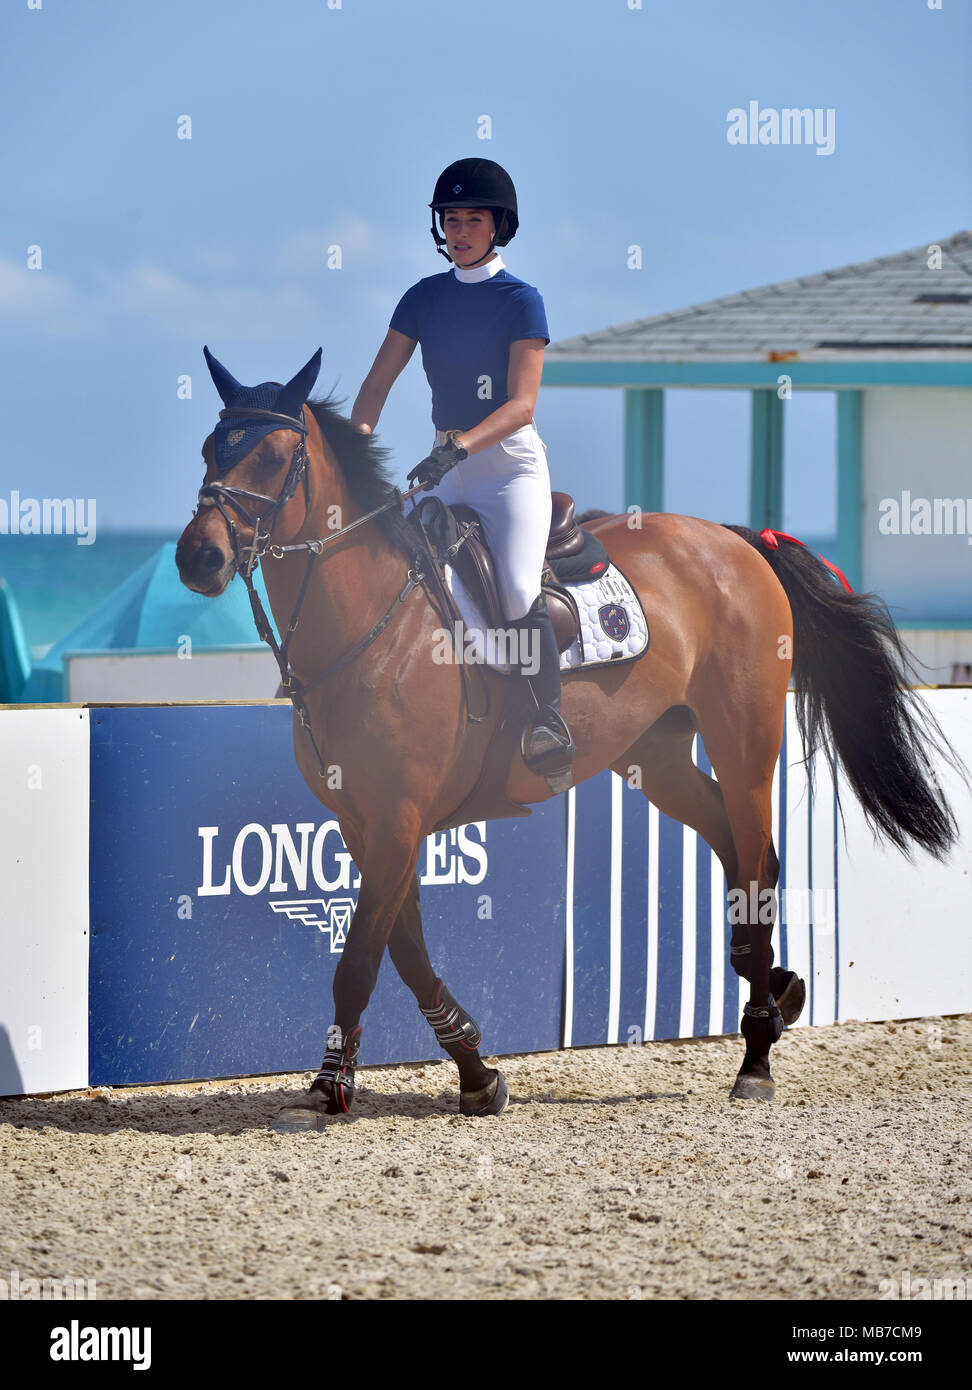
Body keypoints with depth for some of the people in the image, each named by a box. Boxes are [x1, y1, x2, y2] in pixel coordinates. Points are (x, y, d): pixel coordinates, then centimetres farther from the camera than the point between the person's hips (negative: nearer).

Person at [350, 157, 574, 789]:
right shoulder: (424, 297, 10)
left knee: (519, 592, -25)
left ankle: (549, 727, -15)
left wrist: (460, 446, -30)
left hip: (510, 460, -5)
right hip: (448, 465, 5)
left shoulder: (521, 300, -5)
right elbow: (378, 384, 8)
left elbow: (521, 405, -14)